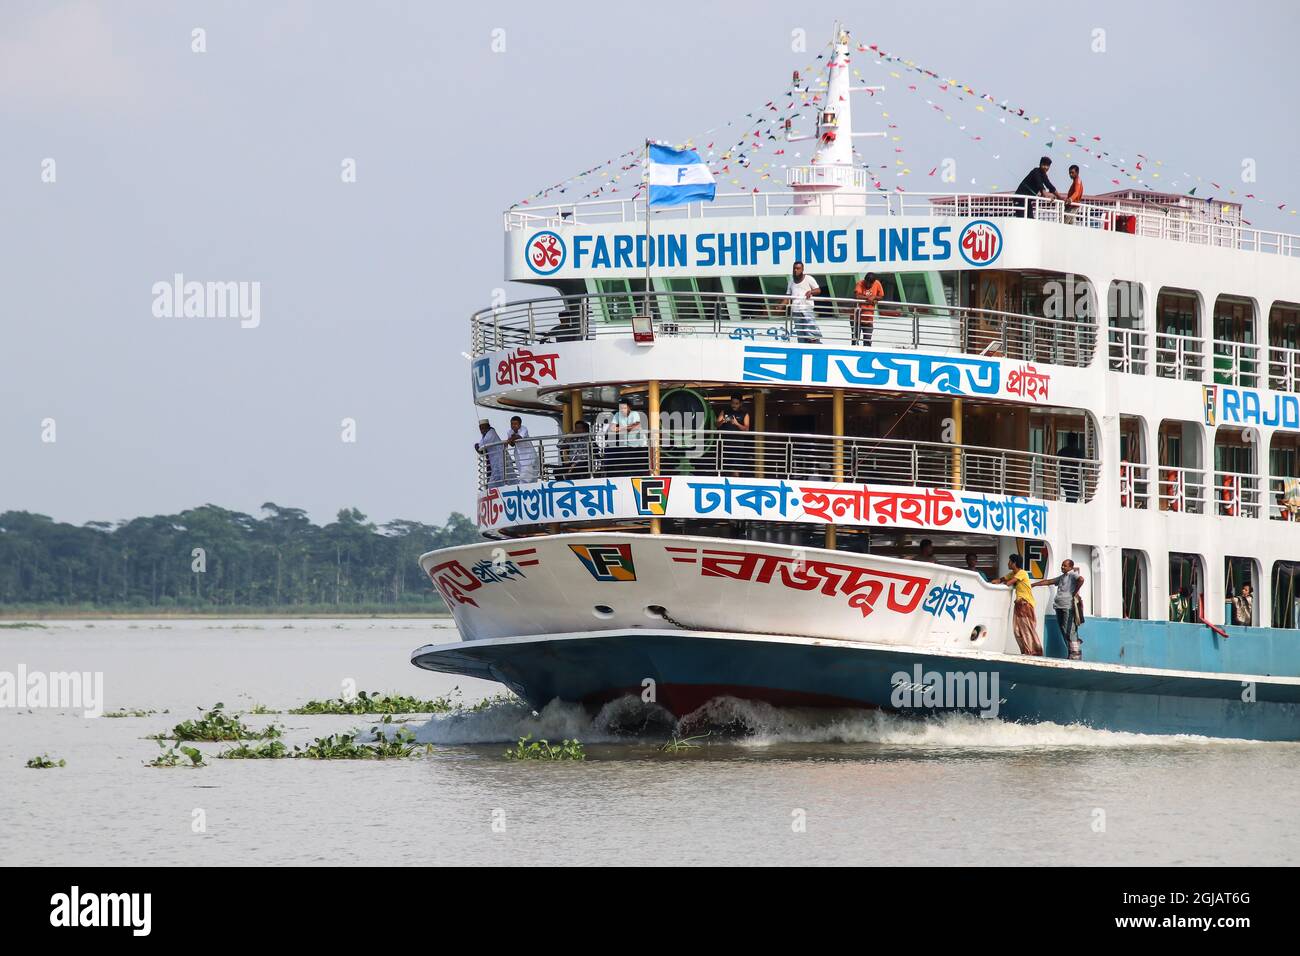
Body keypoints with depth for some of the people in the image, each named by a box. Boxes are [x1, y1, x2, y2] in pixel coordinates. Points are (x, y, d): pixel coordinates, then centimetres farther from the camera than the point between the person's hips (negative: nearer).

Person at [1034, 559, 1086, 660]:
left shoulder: (1072, 575, -2)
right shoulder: (1061, 577, 23)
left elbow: (1081, 579, -22)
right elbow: (1048, 581, 29)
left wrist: (1075, 592, -15)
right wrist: (1033, 585, 28)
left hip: (1069, 606, -9)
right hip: (1059, 606, 9)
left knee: (1070, 632, -13)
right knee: (1064, 632, 7)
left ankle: (1076, 655, -14)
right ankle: (1071, 654, 11)